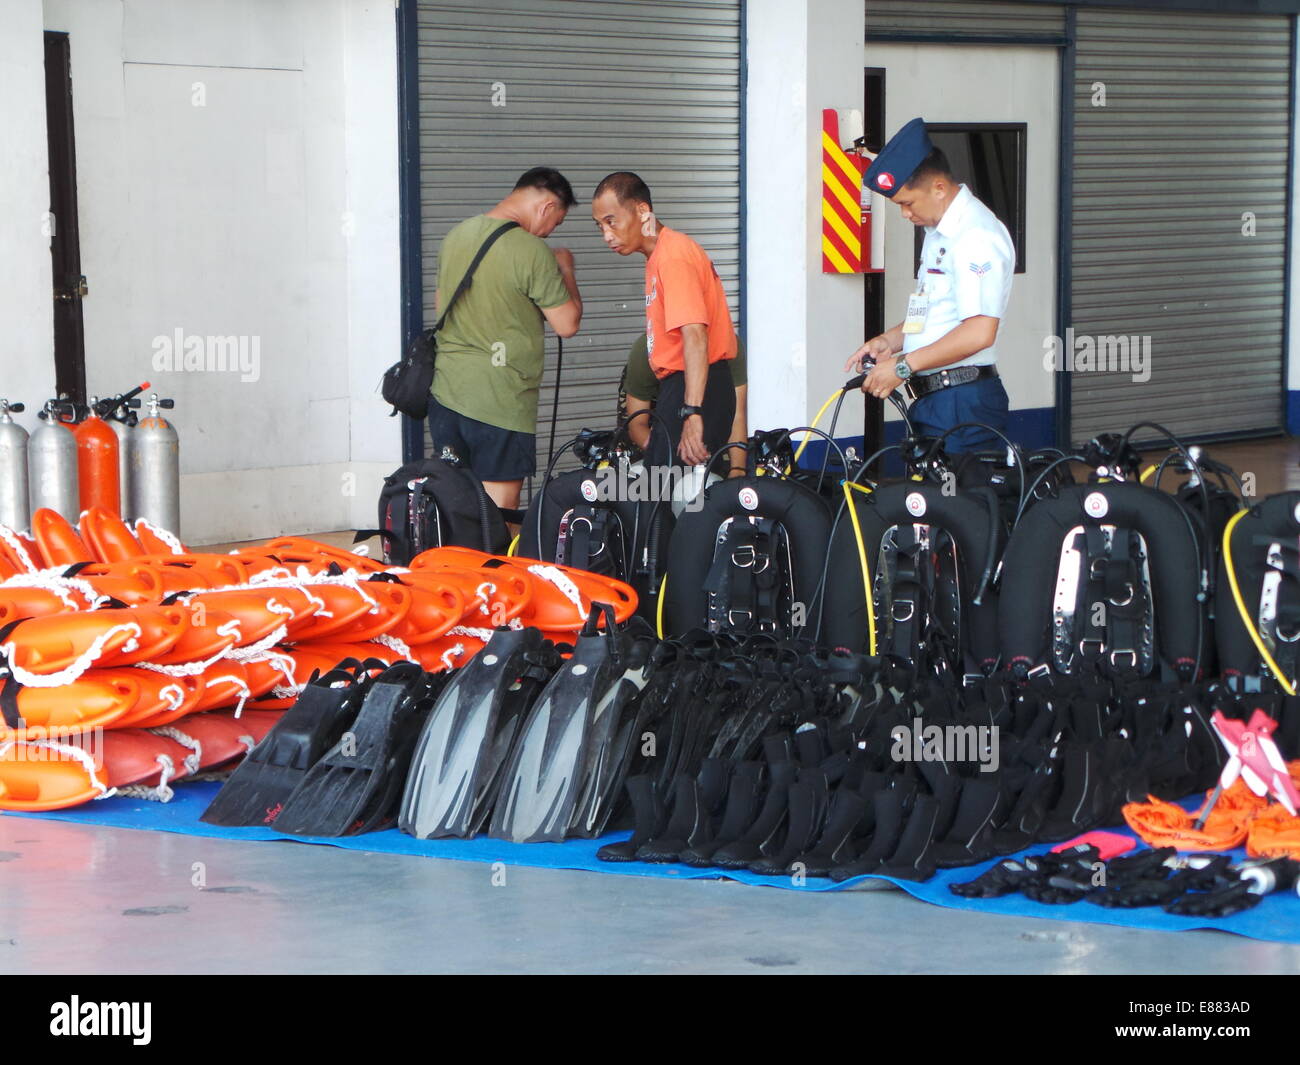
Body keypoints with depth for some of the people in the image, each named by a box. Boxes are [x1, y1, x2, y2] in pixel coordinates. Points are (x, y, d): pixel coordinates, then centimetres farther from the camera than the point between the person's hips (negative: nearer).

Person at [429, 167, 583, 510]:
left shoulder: (456, 235, 8)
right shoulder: (533, 251, -15)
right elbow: (567, 324, -10)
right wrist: (566, 270, 6)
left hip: (444, 389, 7)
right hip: (500, 400, -7)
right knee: (497, 511, 0)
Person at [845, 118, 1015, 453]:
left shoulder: (976, 236, -16)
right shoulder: (938, 232, 18)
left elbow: (979, 332, -25)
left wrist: (904, 365, -19)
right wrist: (890, 341, 11)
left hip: (963, 403, -10)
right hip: (932, 400, 10)